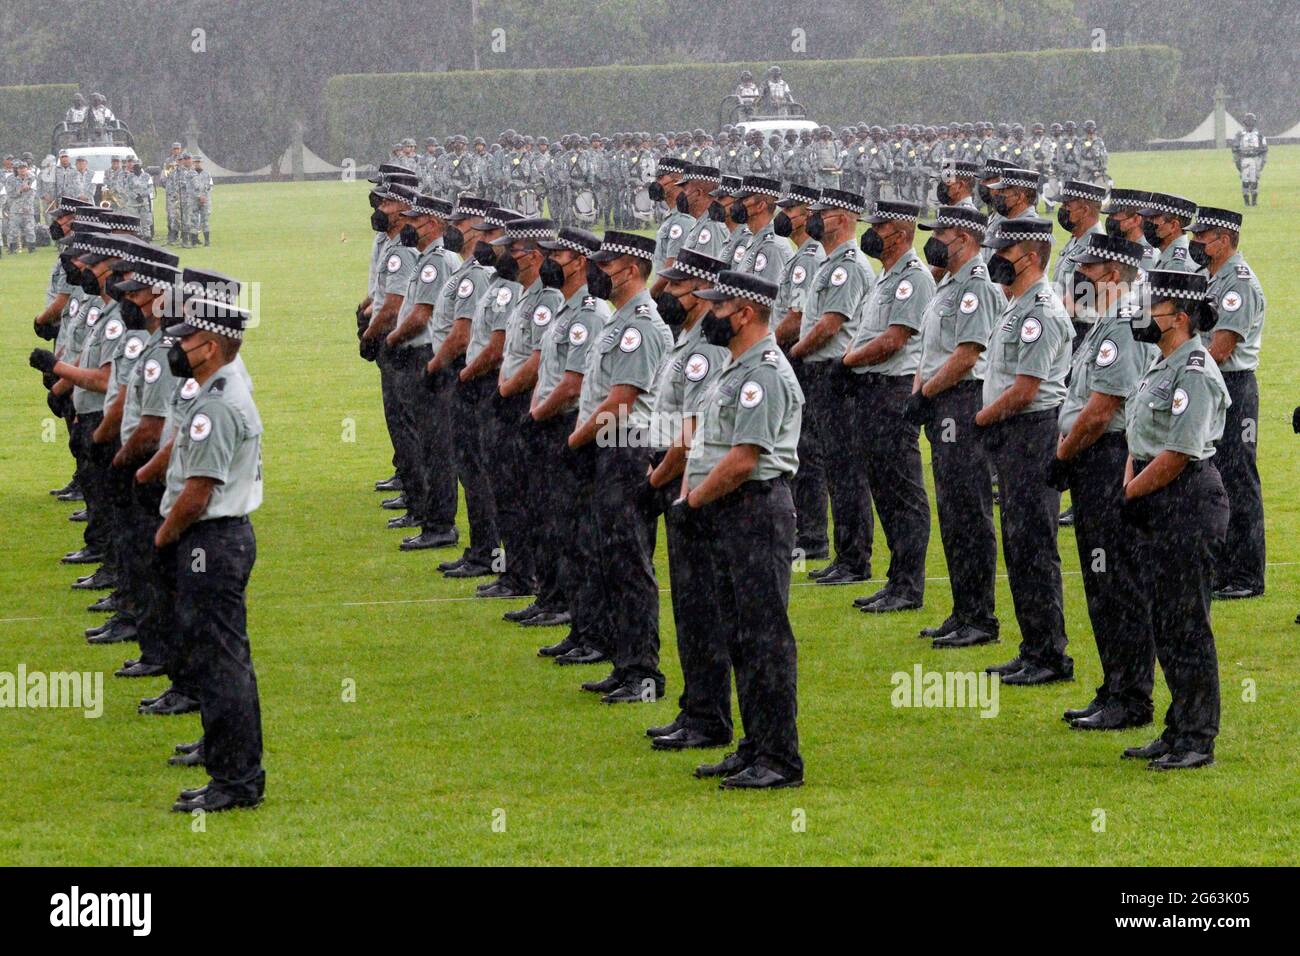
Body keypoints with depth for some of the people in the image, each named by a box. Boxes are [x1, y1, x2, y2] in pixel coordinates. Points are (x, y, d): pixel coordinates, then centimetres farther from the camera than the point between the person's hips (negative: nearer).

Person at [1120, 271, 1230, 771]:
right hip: (1157, 506, 10)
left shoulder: (1195, 374, -16)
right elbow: (1140, 442, 18)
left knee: (1187, 626, -6)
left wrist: (1128, 495, -12)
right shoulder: (1162, 368, 15)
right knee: (1165, 624, 14)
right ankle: (1178, 733, 21)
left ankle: (1198, 740, -1)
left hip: (1188, 504, -10)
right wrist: (1128, 490, 3)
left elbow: (1177, 454, -20)